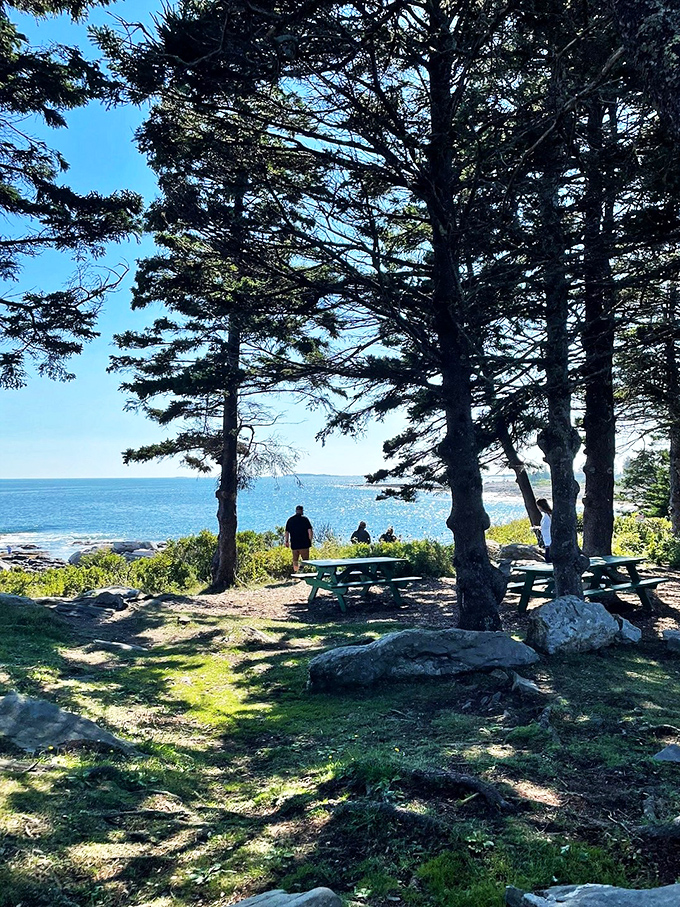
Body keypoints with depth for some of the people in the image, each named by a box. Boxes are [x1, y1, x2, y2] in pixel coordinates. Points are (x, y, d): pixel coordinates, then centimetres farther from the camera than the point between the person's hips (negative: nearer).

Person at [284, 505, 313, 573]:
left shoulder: (290, 519, 6)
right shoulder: (304, 519, -6)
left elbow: (287, 532, 9)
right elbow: (310, 531, -11)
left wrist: (286, 541, 19)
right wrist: (310, 540, -1)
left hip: (294, 544, 4)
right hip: (304, 544, -4)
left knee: (295, 560, 15)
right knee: (305, 560, 2)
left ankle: (295, 573, 18)